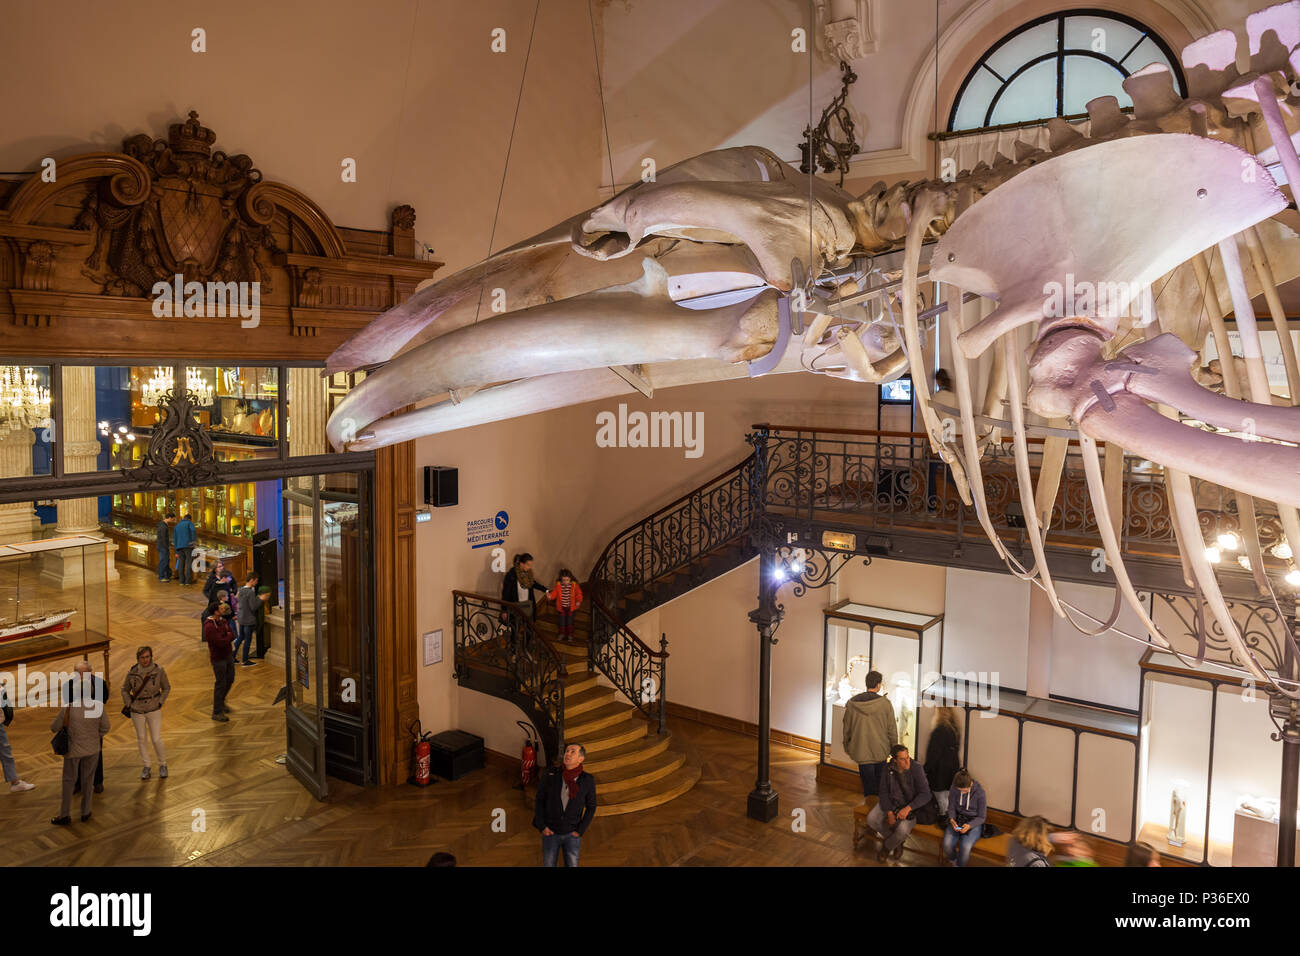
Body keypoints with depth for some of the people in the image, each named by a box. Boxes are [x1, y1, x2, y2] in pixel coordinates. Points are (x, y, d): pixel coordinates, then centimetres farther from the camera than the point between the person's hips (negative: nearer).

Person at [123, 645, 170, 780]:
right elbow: (125, 690, 7)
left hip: (154, 710, -1)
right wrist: (129, 705, -2)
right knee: (141, 738, 12)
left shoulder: (159, 670, -13)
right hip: (137, 711, 1)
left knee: (156, 739, -1)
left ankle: (162, 764, 21)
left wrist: (160, 703, -5)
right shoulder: (132, 672, -11)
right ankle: (146, 767, 26)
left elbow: (166, 688, 2)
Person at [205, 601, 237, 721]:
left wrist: (228, 635, -19)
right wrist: (229, 636, -10)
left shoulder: (223, 621, 4)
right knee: (220, 684, -2)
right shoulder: (209, 627, -23)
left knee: (230, 680, 19)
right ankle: (217, 712, 9)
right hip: (218, 658, -8)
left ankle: (221, 702, 40)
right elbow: (221, 642, -27)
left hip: (228, 655, 8)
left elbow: (232, 635, 1)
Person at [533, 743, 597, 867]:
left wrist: (580, 831, -8)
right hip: (550, 832, 0)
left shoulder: (587, 780, -12)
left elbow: (591, 807, -2)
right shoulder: (550, 774, -13)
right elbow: (539, 800, -4)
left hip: (572, 833, 0)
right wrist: (542, 827, -10)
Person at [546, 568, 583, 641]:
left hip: (571, 607, -1)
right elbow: (554, 593, -5)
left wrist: (579, 601, -13)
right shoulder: (558, 585, -7)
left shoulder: (574, 585, -9)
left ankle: (570, 635, 18)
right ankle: (562, 634, 27)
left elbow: (579, 593, 0)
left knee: (570, 621, 4)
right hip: (561, 607, 1)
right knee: (562, 621, 9)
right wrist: (550, 595, -26)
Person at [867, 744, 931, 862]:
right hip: (890, 803, 4)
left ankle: (886, 847, 5)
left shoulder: (916, 768, -20)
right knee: (871, 819, -18)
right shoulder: (888, 768, -9)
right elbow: (884, 792, -3)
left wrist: (908, 808, -32)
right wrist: (889, 812, -17)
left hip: (910, 806, -4)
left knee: (902, 830, -31)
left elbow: (925, 794, -20)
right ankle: (898, 841, 8)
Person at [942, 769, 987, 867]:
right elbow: (951, 808, 4)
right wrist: (952, 819, -18)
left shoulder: (980, 793, -17)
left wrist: (969, 825, -26)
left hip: (974, 822, -2)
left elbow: (981, 817, -9)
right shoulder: (954, 790, -10)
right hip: (957, 819, 3)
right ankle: (953, 861, 9)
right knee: (947, 844, -24)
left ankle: (959, 865, 0)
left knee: (965, 846, -30)